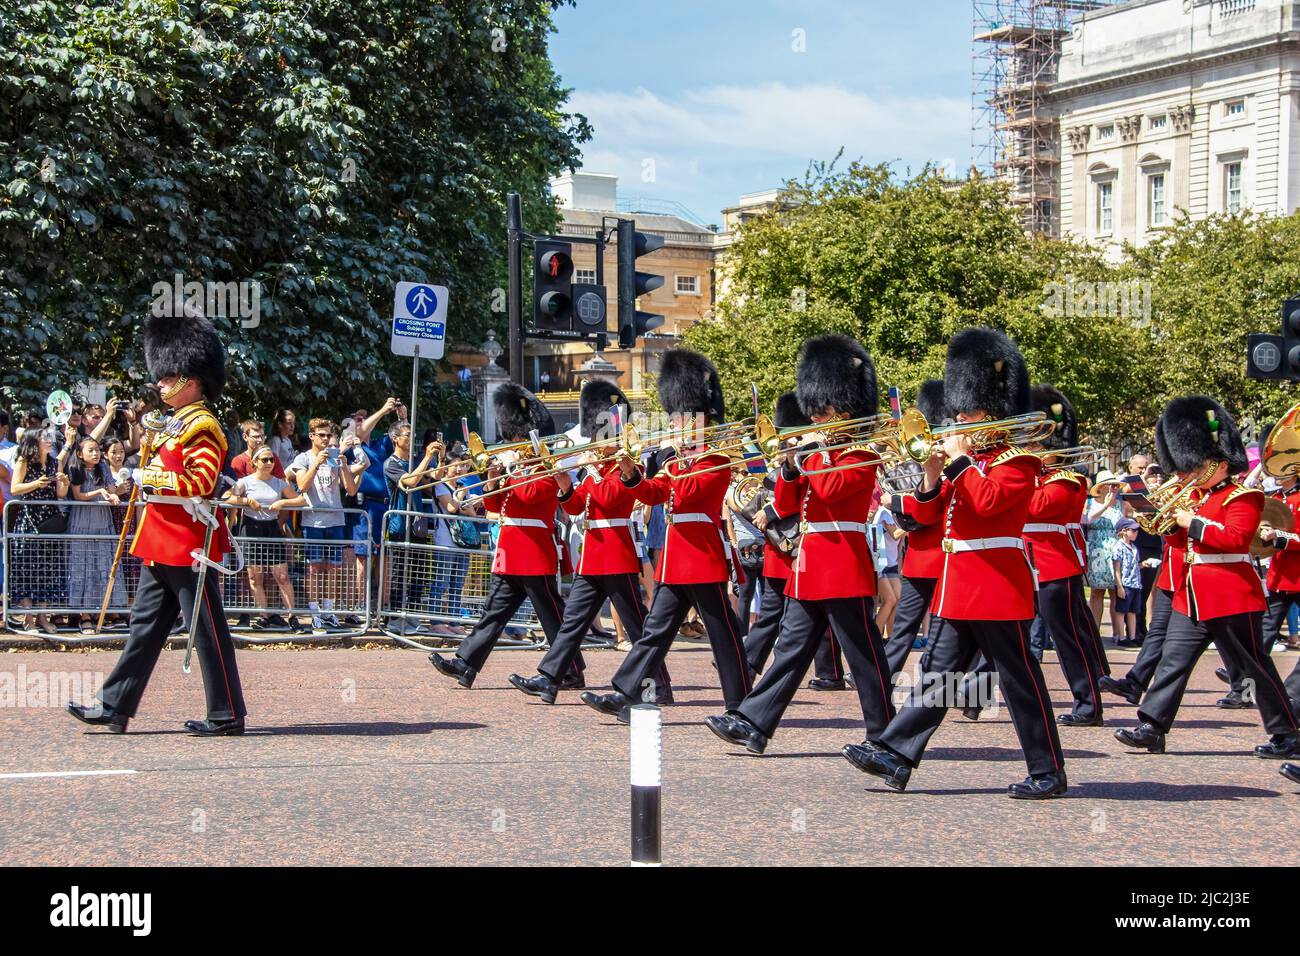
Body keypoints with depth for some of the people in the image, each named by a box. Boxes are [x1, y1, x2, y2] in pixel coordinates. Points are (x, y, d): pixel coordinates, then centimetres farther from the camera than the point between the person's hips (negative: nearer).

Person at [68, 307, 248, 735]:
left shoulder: (201, 427, -14)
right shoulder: (178, 425, 16)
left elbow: (201, 483, -23)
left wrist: (153, 478, -17)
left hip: (188, 547, -10)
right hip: (163, 547, 10)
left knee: (208, 631, -3)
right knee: (145, 625, 10)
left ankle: (227, 716, 3)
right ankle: (115, 707, 13)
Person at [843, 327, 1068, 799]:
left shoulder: (1017, 460, -8)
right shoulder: (968, 458, 17)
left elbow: (988, 501, -26)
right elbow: (928, 513, 15)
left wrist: (959, 460, -16)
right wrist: (933, 475, -2)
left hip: (998, 586, -8)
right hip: (959, 590, 8)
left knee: (1019, 680, -3)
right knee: (937, 674, 8)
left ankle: (1048, 772, 5)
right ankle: (895, 755, 6)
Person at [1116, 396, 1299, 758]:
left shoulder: (1243, 496, -10)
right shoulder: (1200, 497, 17)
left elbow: (1235, 537, -23)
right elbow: (1186, 539, 23)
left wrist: (1193, 523, -19)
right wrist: (1173, 519, 4)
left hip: (1230, 598, -9)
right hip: (1192, 599, 9)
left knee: (1255, 666, -1)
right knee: (1174, 659, 2)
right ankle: (1152, 728, 0)